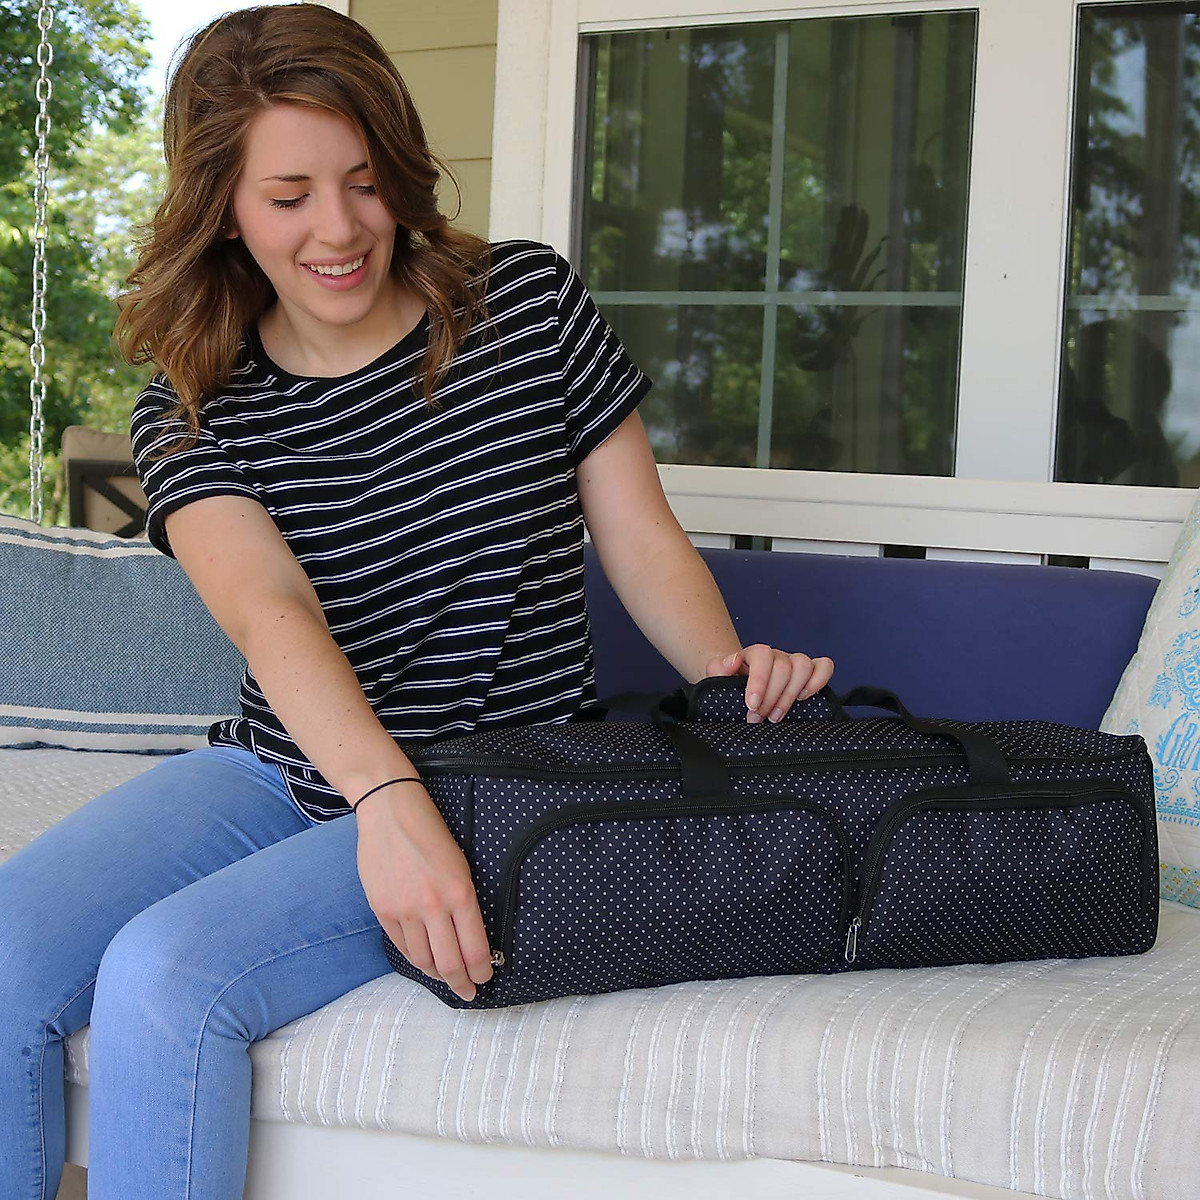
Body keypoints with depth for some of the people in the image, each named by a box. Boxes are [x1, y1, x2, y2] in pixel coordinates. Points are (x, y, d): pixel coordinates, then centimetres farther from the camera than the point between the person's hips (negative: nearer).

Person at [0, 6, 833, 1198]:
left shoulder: (530, 299, -1)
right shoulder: (190, 412, -1)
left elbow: (640, 537, 3)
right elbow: (269, 611, -20)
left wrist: (729, 673, -18)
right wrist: (384, 797, -39)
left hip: (494, 796, -3)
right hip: (277, 772, 3)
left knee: (163, 974, -27)